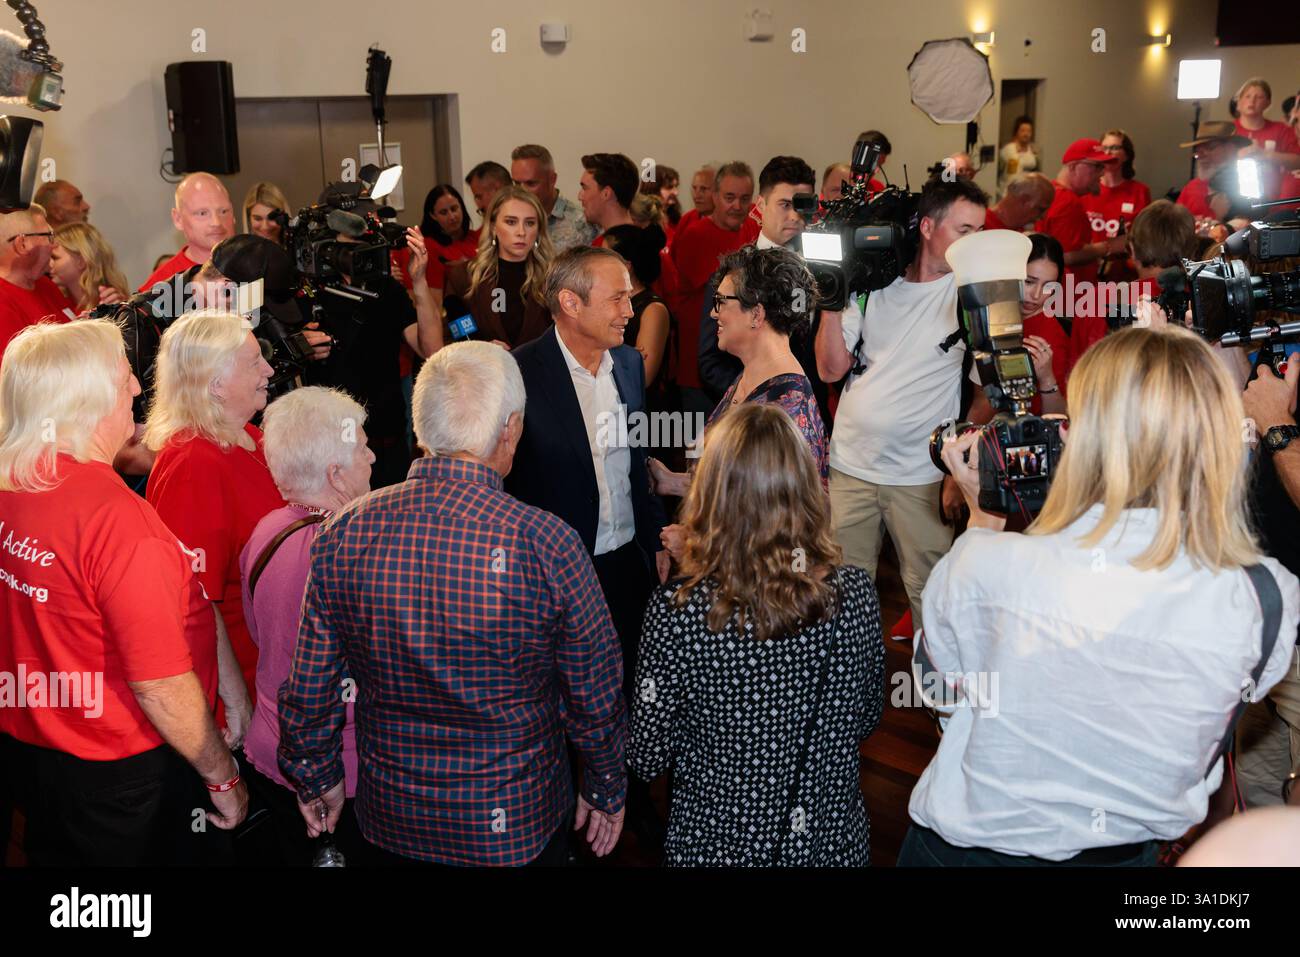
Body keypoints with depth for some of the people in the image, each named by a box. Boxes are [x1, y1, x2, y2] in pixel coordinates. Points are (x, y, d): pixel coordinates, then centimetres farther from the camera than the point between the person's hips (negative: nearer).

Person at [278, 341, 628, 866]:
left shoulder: (344, 532, -14)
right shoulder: (545, 543, -23)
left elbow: (309, 685, -3)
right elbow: (595, 693, -11)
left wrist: (316, 776, 14)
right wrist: (606, 788, 6)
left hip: (390, 817, 3)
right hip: (518, 826, -2)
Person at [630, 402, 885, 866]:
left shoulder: (677, 611, -25)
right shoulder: (855, 593, -16)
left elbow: (647, 758, -14)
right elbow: (866, 718, 0)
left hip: (715, 843, -2)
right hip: (835, 840, 2)